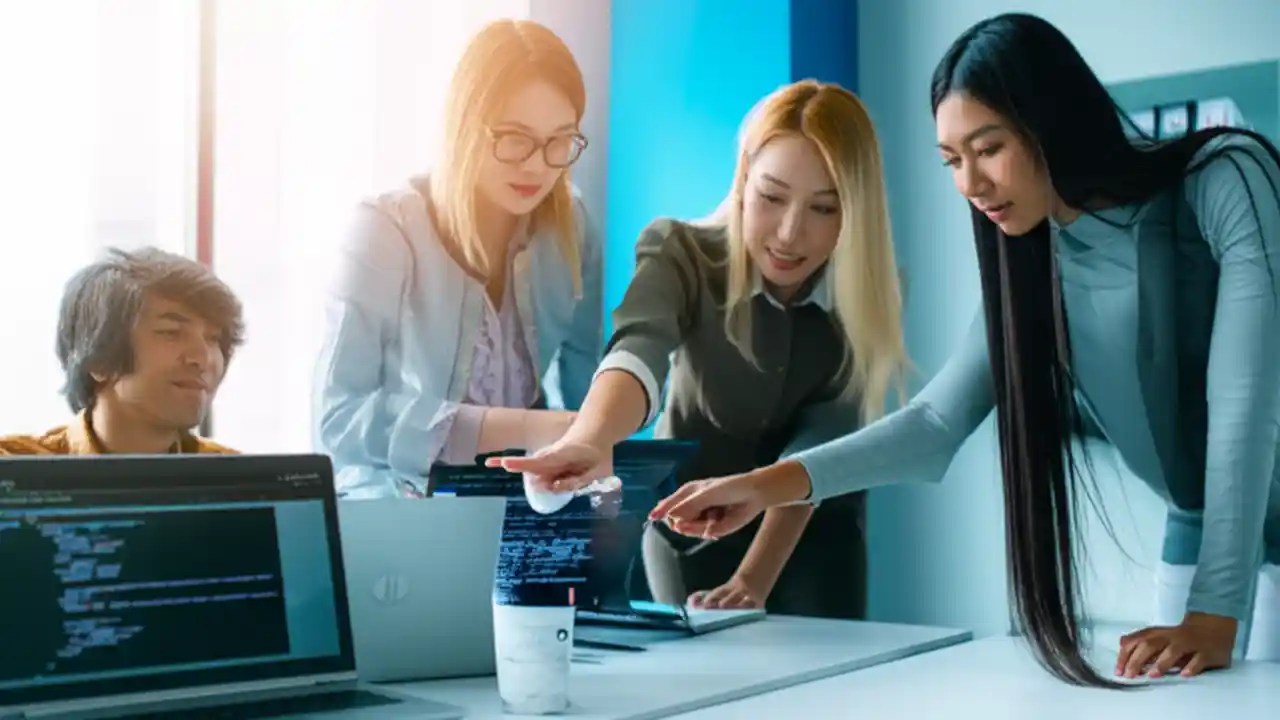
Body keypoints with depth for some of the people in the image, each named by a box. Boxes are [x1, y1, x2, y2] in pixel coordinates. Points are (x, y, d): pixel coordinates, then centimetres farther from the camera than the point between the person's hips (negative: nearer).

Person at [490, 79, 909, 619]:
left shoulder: (871, 296, -19)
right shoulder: (685, 254, -24)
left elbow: (815, 450, -24)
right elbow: (638, 352, -45)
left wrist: (752, 581, -35)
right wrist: (587, 441, -66)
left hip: (814, 533, 1)